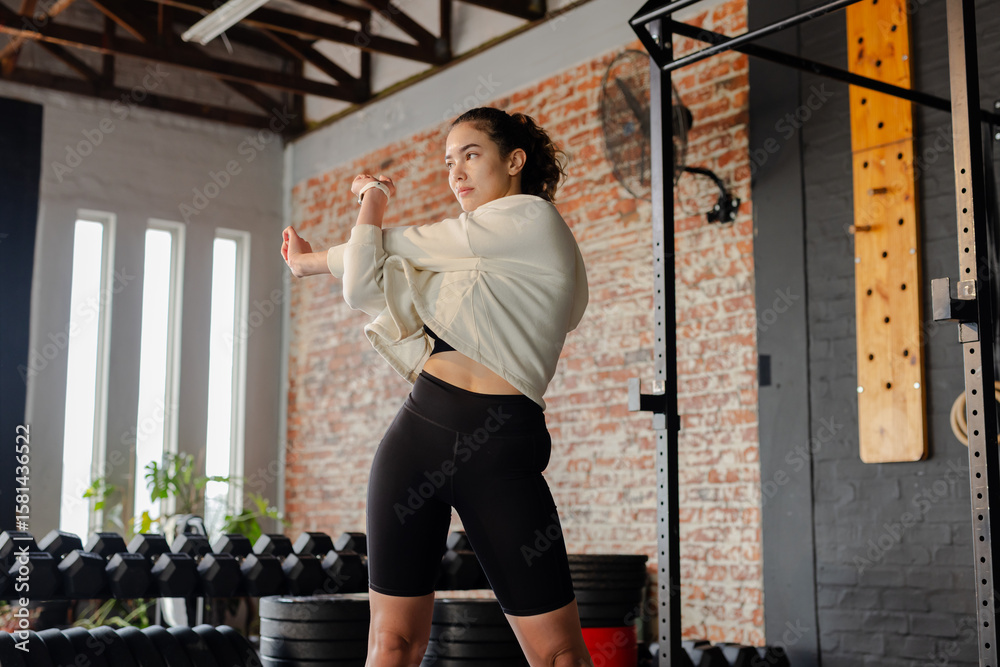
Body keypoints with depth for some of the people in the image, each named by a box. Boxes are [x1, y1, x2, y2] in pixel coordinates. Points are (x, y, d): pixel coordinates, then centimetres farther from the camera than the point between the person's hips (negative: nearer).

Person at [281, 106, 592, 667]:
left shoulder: (534, 219, 1)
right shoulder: (457, 256, 22)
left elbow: (410, 246, 5)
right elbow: (362, 288, 12)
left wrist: (314, 260, 20)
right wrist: (373, 204, 11)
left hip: (500, 450, -6)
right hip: (418, 428, 6)